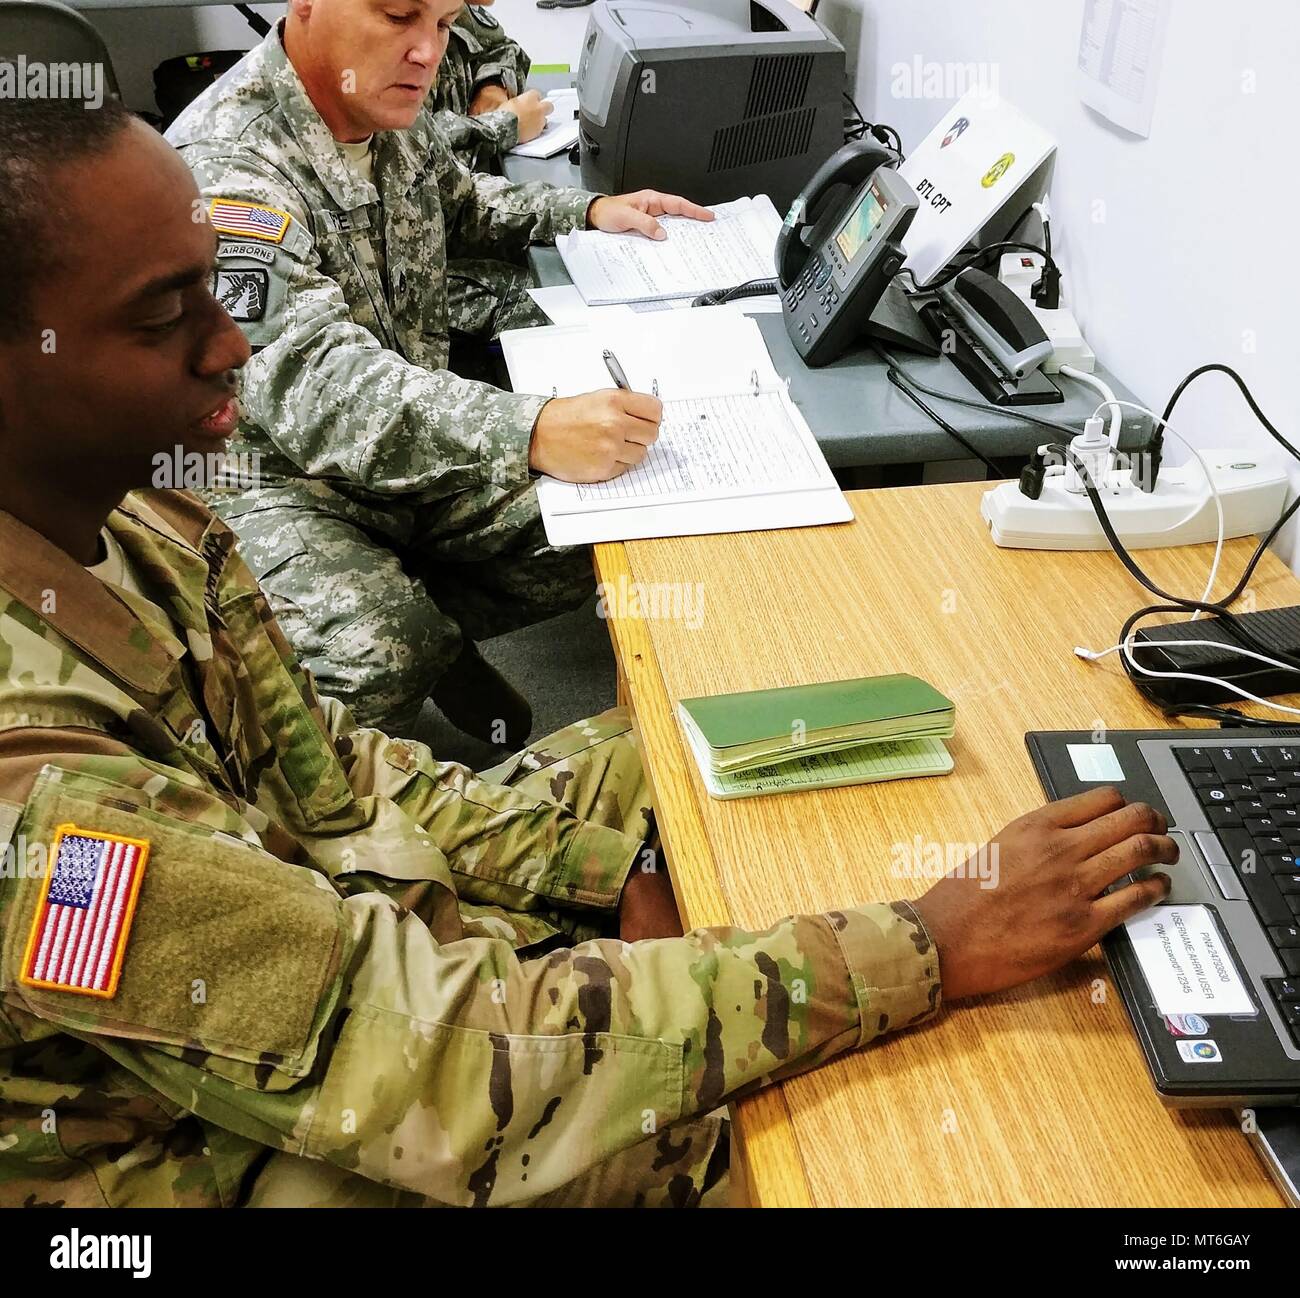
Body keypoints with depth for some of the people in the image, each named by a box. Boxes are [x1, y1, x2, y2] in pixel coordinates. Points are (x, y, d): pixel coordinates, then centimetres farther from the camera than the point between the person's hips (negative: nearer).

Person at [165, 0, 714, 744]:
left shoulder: (396, 115, 2)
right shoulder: (226, 165, -25)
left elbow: (461, 204, 26)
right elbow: (312, 384, -38)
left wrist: (590, 212, 10)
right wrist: (531, 433, -50)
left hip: (421, 446, 8)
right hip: (281, 479, -7)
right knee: (381, 661, -33)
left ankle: (432, 632, 10)